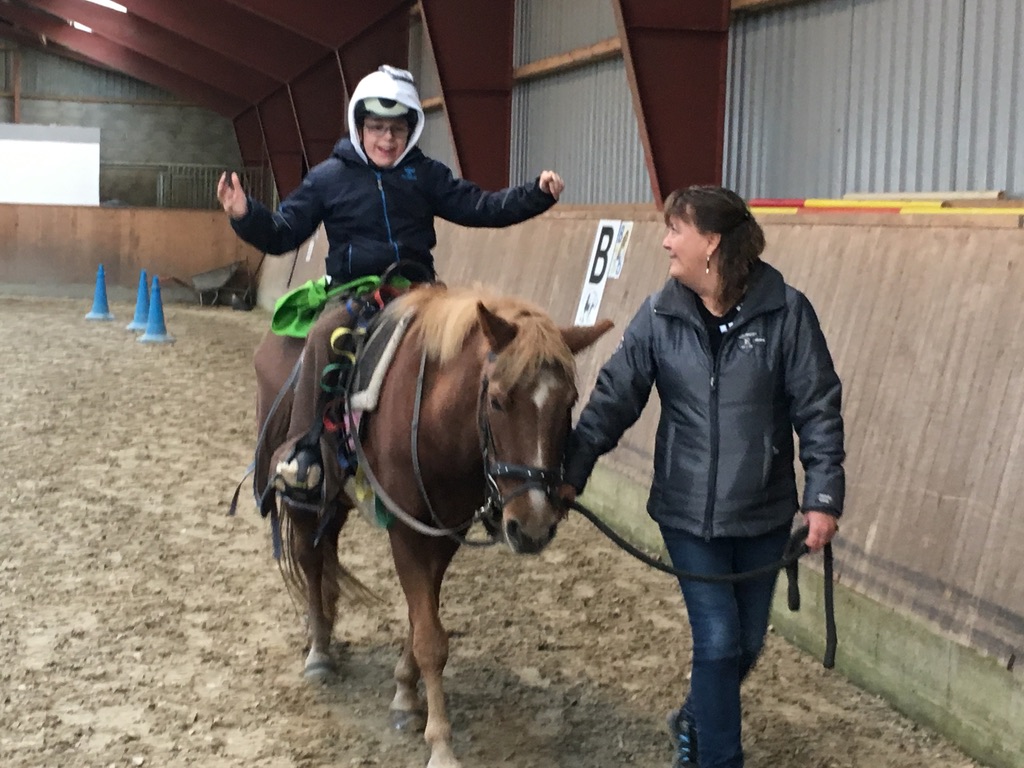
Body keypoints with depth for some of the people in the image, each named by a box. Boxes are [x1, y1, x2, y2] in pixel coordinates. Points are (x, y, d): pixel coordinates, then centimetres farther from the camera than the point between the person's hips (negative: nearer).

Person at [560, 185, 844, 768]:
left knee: (748, 641, 14)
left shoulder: (786, 312, -10)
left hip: (763, 512, 1)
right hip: (688, 511, 0)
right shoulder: (659, 317, -5)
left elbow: (819, 409, -8)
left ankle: (698, 721, 42)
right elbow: (614, 398, -4)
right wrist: (573, 472, -14)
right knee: (718, 639, -2)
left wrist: (824, 497, -13)